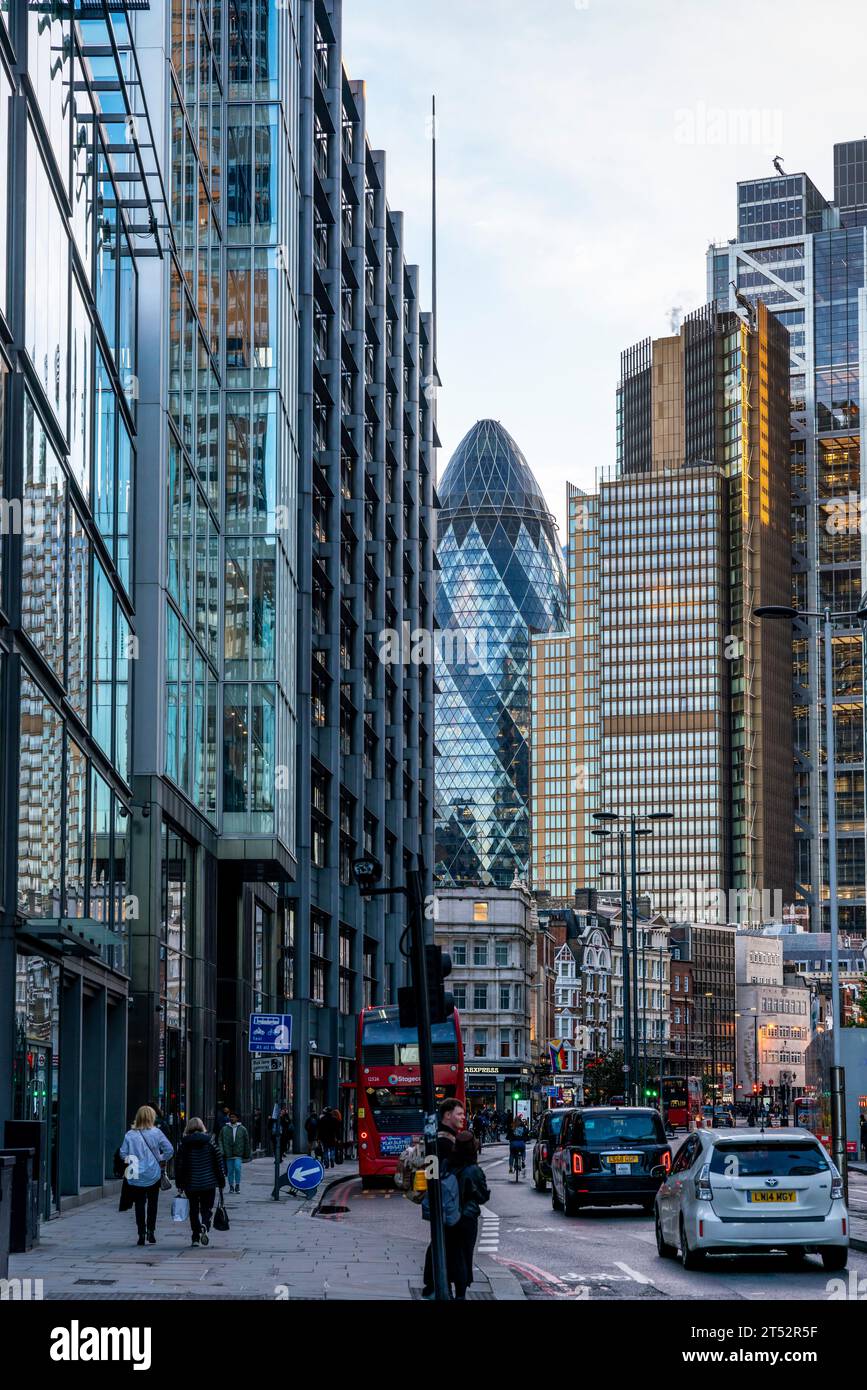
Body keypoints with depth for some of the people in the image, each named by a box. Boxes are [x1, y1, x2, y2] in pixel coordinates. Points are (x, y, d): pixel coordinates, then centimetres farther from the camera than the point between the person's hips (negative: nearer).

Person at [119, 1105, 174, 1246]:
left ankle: (141, 1234, 7)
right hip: (153, 1174, 0)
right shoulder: (156, 1133, -8)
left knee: (139, 1204, 9)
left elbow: (123, 1154, -4)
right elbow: (169, 1150, -11)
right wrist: (161, 1160, 5)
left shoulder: (130, 1135, -5)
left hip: (135, 1176, 0)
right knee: (152, 1203, 14)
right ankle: (151, 1230, 3)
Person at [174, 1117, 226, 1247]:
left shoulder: (184, 1143, -2)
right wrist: (221, 1181, 9)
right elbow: (219, 1161, 1)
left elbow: (178, 1164, 0)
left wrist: (179, 1184, 8)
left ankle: (195, 1237, 9)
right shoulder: (209, 1140, -1)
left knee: (194, 1210, 13)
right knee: (207, 1209, 9)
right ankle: (204, 1226, -20)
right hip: (208, 1182, 0)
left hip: (191, 1184, 0)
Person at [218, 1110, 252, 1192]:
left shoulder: (242, 1129, 4)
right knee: (230, 1171, 5)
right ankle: (231, 1186, 18)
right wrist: (221, 1151, -7)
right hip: (228, 1154, 1)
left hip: (238, 1154, -1)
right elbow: (220, 1140, 6)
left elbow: (247, 1142, 10)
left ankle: (237, 1184, -3)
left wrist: (247, 1154, 8)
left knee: (237, 1168, -18)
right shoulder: (224, 1129, 4)